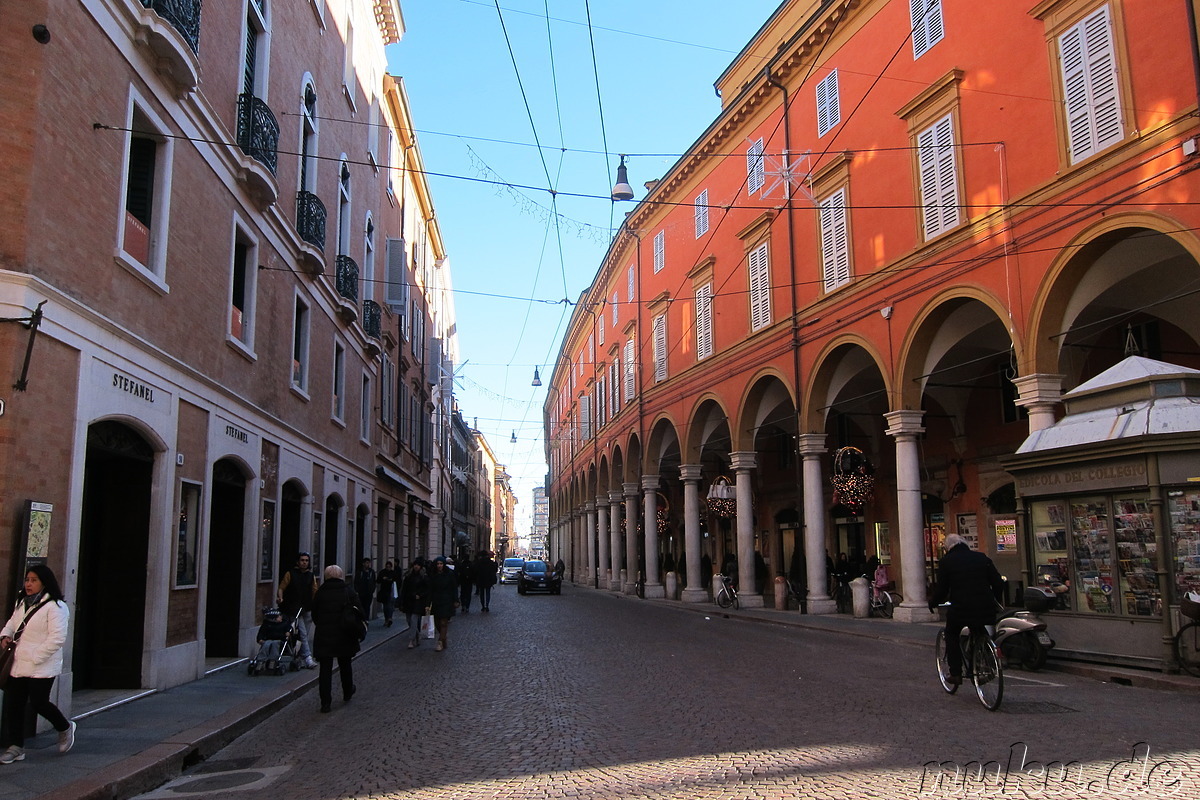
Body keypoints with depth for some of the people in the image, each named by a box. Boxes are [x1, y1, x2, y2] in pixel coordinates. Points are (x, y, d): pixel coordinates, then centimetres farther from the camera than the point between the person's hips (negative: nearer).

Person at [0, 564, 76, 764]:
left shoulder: (55, 607, -14)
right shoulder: (22, 604, 13)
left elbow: (57, 638, -18)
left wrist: (35, 656, -19)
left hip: (41, 667, -7)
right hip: (18, 665, 8)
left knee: (39, 702, -4)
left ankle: (65, 728, 23)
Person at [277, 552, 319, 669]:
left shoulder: (311, 576, 13)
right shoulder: (290, 574, 2)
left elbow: (315, 593, 14)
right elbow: (281, 588, 0)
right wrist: (280, 598, -18)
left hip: (307, 610, 5)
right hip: (294, 610, -4)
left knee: (305, 636, 7)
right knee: (302, 633, -13)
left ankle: (302, 659, 16)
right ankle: (308, 659, -15)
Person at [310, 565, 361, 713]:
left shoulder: (320, 593, -3)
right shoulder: (349, 592, -5)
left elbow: (314, 616, 5)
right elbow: (359, 614, -4)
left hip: (323, 637, 0)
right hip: (344, 638, 1)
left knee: (325, 669, 3)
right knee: (345, 665, 20)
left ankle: (325, 703, 0)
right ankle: (347, 693, 37)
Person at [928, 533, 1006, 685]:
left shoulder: (946, 561, 2)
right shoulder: (981, 557, 12)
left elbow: (941, 589, 0)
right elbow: (998, 583, 11)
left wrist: (932, 603, 19)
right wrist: (996, 601, 27)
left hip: (960, 608, -3)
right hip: (986, 608, 3)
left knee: (951, 634, 20)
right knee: (981, 634, 29)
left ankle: (956, 673, 14)